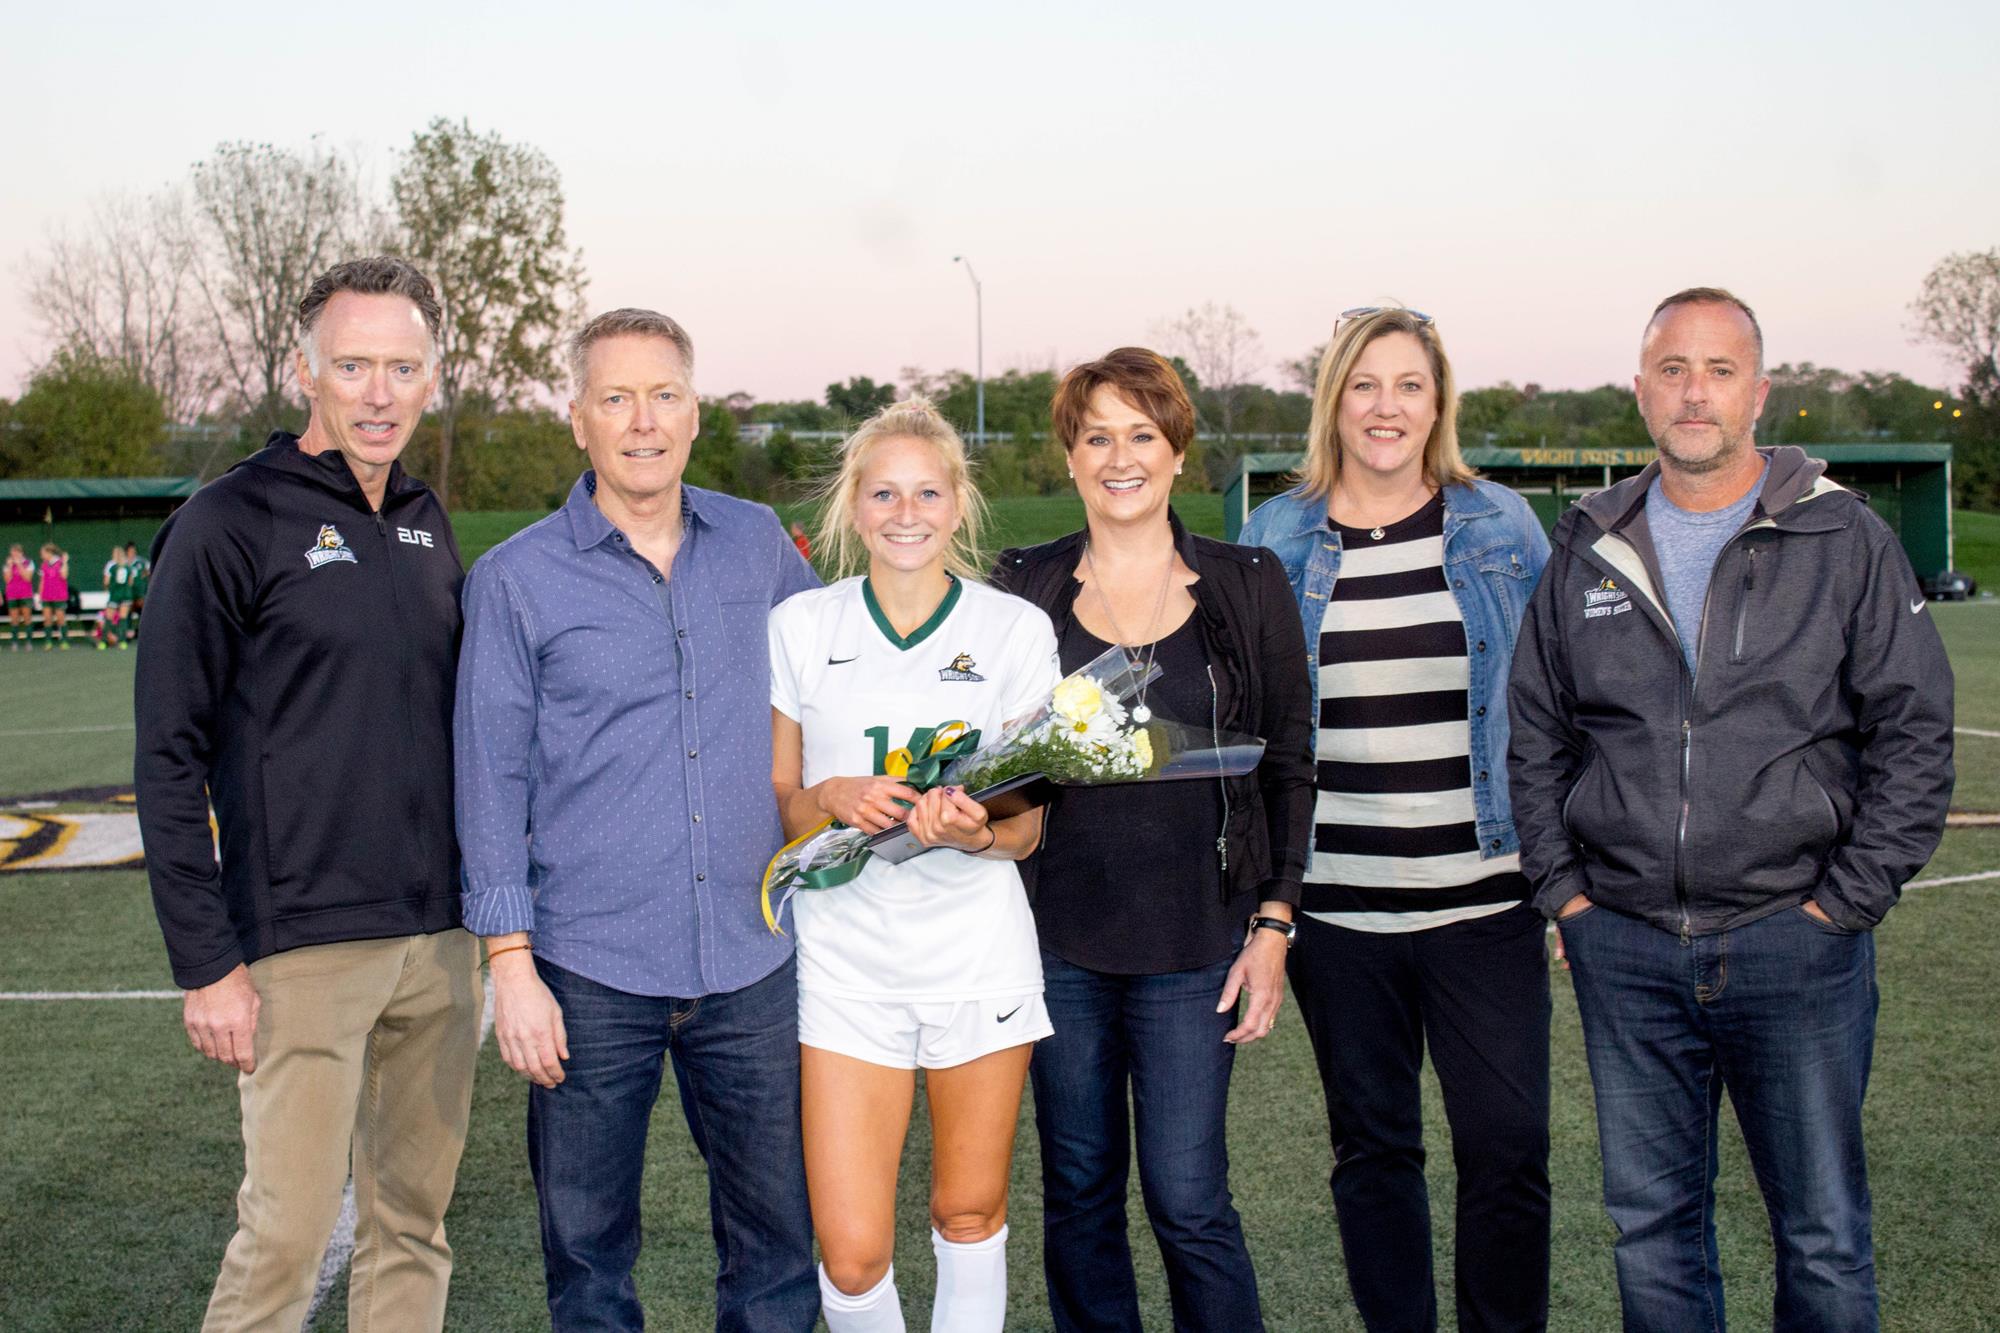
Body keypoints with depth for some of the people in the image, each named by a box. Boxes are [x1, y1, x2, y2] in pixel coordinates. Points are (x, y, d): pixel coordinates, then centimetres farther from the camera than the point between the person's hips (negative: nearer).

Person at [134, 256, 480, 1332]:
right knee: (285, 1236, -4)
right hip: (303, 948, -6)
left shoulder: (426, 522, 12)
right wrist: (204, 961, -12)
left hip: (439, 940, 6)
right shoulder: (230, 523, -7)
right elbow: (169, 760, -8)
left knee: (415, 1223, 12)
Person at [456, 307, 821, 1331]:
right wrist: (511, 963, -7)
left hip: (750, 966, 2)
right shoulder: (516, 580, -2)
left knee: (779, 1235, 10)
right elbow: (491, 778, -2)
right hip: (590, 976, -2)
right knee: (587, 1248, 10)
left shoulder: (756, 543, 6)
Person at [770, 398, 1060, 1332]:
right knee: (852, 1255, -3)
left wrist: (976, 831, -19)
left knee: (970, 1213, 11)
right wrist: (830, 800, -14)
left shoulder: (1016, 629, 1)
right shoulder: (799, 628, 3)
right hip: (845, 950, 0)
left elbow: (1027, 828, 3)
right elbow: (774, 800, 8)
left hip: (978, 947, 0)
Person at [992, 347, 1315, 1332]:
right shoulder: (1022, 587, 5)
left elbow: (1287, 763, 5)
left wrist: (1274, 922, -2)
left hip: (1194, 938, -1)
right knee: (1078, 1195, 11)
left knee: (1187, 1198, -2)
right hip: (1056, 936, 2)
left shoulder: (1247, 585, 3)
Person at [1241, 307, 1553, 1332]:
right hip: (1337, 903, 1)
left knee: (1507, 1146, 0)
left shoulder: (1501, 528, 4)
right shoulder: (1277, 540, 4)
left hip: (1482, 896, 0)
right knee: (1371, 1145, 12)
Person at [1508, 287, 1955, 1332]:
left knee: (1823, 1235, 7)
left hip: (1796, 943, -2)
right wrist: (1563, 888, 4)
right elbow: (1537, 734, 13)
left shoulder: (1845, 540, -1)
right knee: (1650, 1224, 13)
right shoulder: (1588, 549, 7)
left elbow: (1913, 735, -2)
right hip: (1623, 947, 3)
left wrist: (1844, 901, -7)